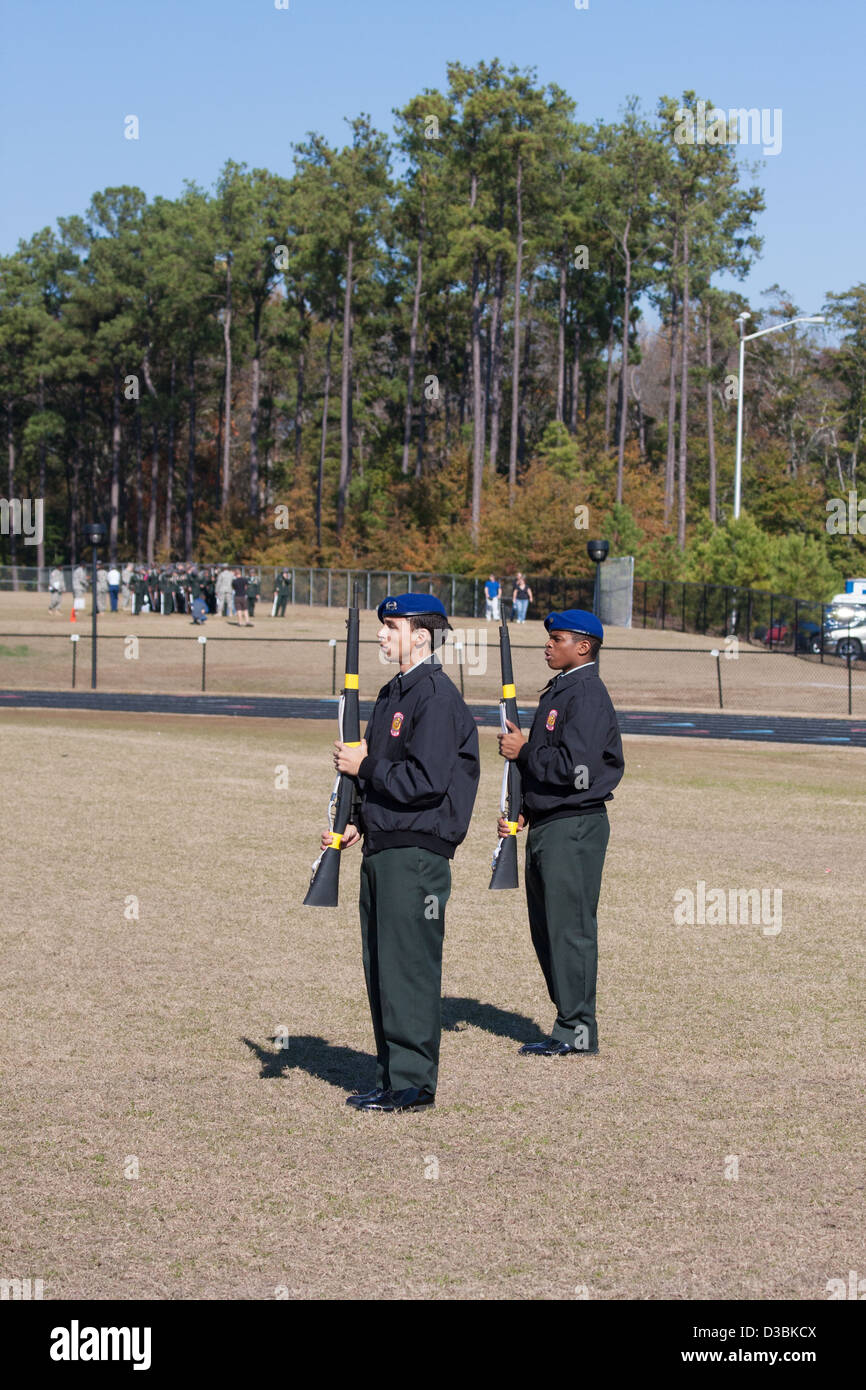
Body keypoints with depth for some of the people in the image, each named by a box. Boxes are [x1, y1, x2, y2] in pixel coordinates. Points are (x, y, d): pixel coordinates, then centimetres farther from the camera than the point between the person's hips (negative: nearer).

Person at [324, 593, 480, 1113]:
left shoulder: (437, 696, -13)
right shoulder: (394, 693, 17)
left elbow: (426, 781, -21)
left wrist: (366, 766, -11)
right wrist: (358, 823, 10)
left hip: (417, 853, -10)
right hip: (383, 849, 10)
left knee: (409, 967, -5)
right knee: (380, 966, 12)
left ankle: (414, 1082, 1)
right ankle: (391, 1078, 19)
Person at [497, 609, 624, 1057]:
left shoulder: (587, 696, -14)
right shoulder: (558, 691, 17)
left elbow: (576, 769, -23)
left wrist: (524, 752, -11)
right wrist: (523, 811, 13)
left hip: (574, 828, -10)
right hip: (546, 827, 10)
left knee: (569, 928, -6)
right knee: (546, 928, 13)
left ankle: (577, 1030, 0)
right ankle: (572, 1024, 19)